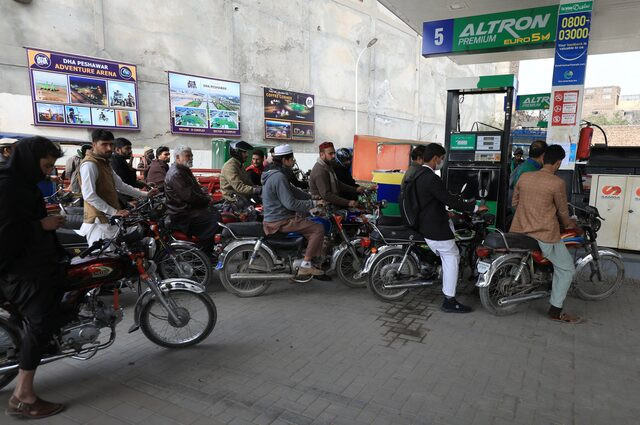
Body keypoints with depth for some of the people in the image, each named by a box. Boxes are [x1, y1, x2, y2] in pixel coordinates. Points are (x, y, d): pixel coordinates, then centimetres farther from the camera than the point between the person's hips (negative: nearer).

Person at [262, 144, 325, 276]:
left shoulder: (272, 174, 14)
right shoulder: (279, 177, -20)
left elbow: (293, 191, 18)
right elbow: (290, 203, -25)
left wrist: (312, 199, 13)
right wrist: (314, 204, -16)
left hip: (273, 217, 11)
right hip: (280, 222, -11)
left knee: (311, 224, 23)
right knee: (318, 229, -10)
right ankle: (305, 266, -6)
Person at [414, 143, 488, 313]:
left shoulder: (418, 175, 9)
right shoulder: (432, 178, -22)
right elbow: (450, 200, -23)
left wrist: (445, 213, 25)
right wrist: (475, 208, -13)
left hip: (425, 222, 10)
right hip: (435, 228, -10)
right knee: (452, 258, -1)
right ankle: (449, 301, 2)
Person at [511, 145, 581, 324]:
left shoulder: (524, 177, 4)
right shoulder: (557, 183, -13)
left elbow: (515, 202, 13)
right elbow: (562, 211, -1)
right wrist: (570, 225, 19)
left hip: (520, 230, 6)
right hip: (545, 234, -6)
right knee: (566, 269, 10)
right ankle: (555, 310, 12)